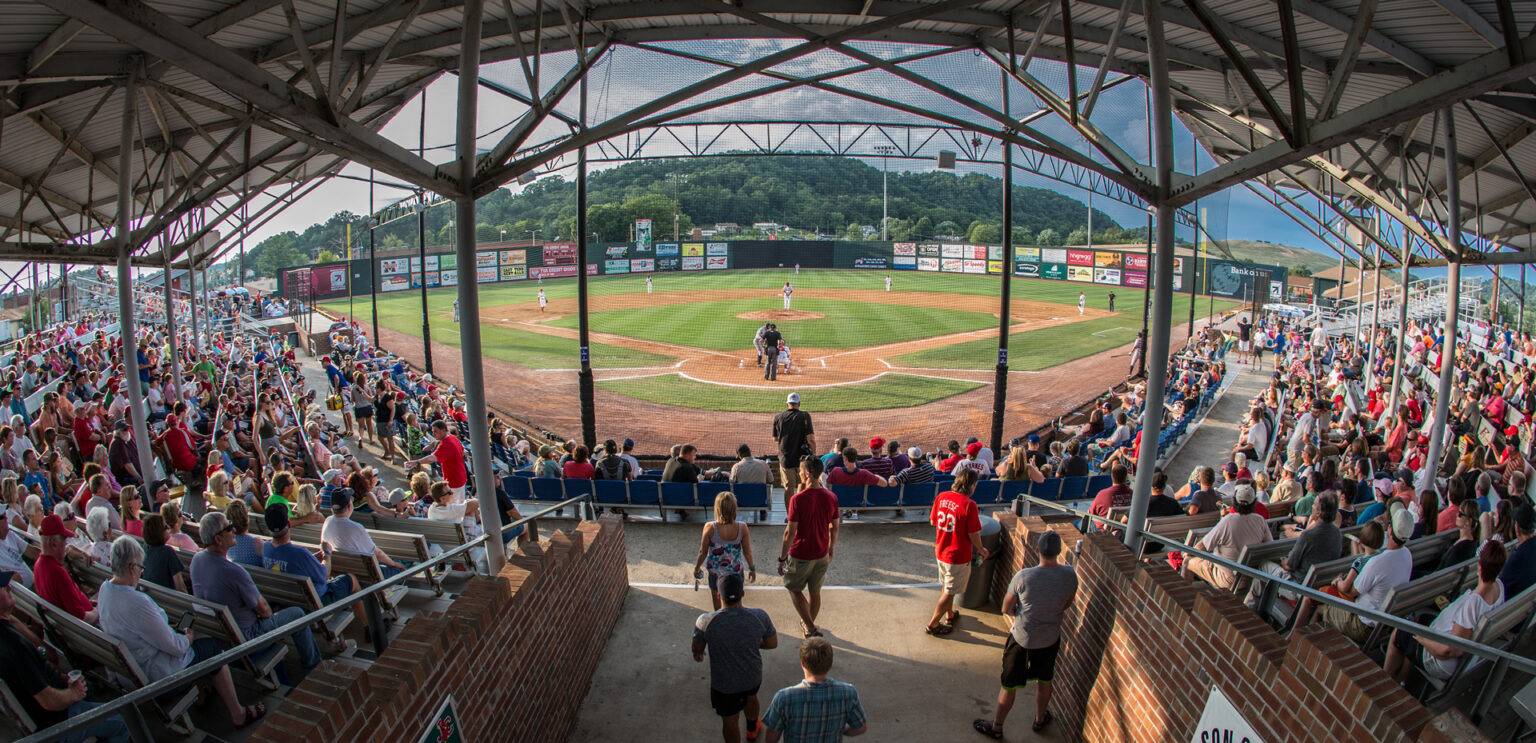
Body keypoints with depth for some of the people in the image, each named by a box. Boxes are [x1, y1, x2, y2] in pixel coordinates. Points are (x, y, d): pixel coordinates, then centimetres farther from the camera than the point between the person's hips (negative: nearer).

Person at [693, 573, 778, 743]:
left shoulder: (705, 622, -30)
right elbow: (772, 644, -9)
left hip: (724, 683, -3)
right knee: (750, 697, 36)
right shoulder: (760, 617, -26)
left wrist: (697, 656, 13)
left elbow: (697, 650, -11)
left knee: (729, 720, 23)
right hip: (753, 677, 3)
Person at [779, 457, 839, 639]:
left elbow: (790, 533, -19)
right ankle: (809, 624, 39)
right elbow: (834, 528, 5)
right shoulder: (831, 497, -7)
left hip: (801, 555, -5)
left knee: (794, 589, 18)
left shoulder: (798, 499, -23)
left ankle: (811, 628, 12)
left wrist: (782, 558, -9)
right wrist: (831, 551, 20)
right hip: (822, 555, 5)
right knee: (815, 591, 21)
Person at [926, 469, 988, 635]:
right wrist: (982, 550, -1)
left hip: (940, 551, 7)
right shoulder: (969, 504, -25)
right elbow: (973, 535, -19)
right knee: (949, 592, 10)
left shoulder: (941, 497, -5)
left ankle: (950, 615, 46)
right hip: (958, 556, -7)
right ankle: (933, 624, 20)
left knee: (946, 586, 26)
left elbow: (933, 521, 7)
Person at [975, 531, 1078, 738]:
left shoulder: (1023, 577, -27)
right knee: (1044, 681, 27)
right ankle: (1040, 719, 49)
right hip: (1050, 639, 3)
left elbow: (1006, 609, -13)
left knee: (1009, 686, 14)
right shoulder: (1070, 574, -16)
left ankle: (996, 727, 31)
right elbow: (1067, 604, 3)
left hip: (1022, 639, -3)